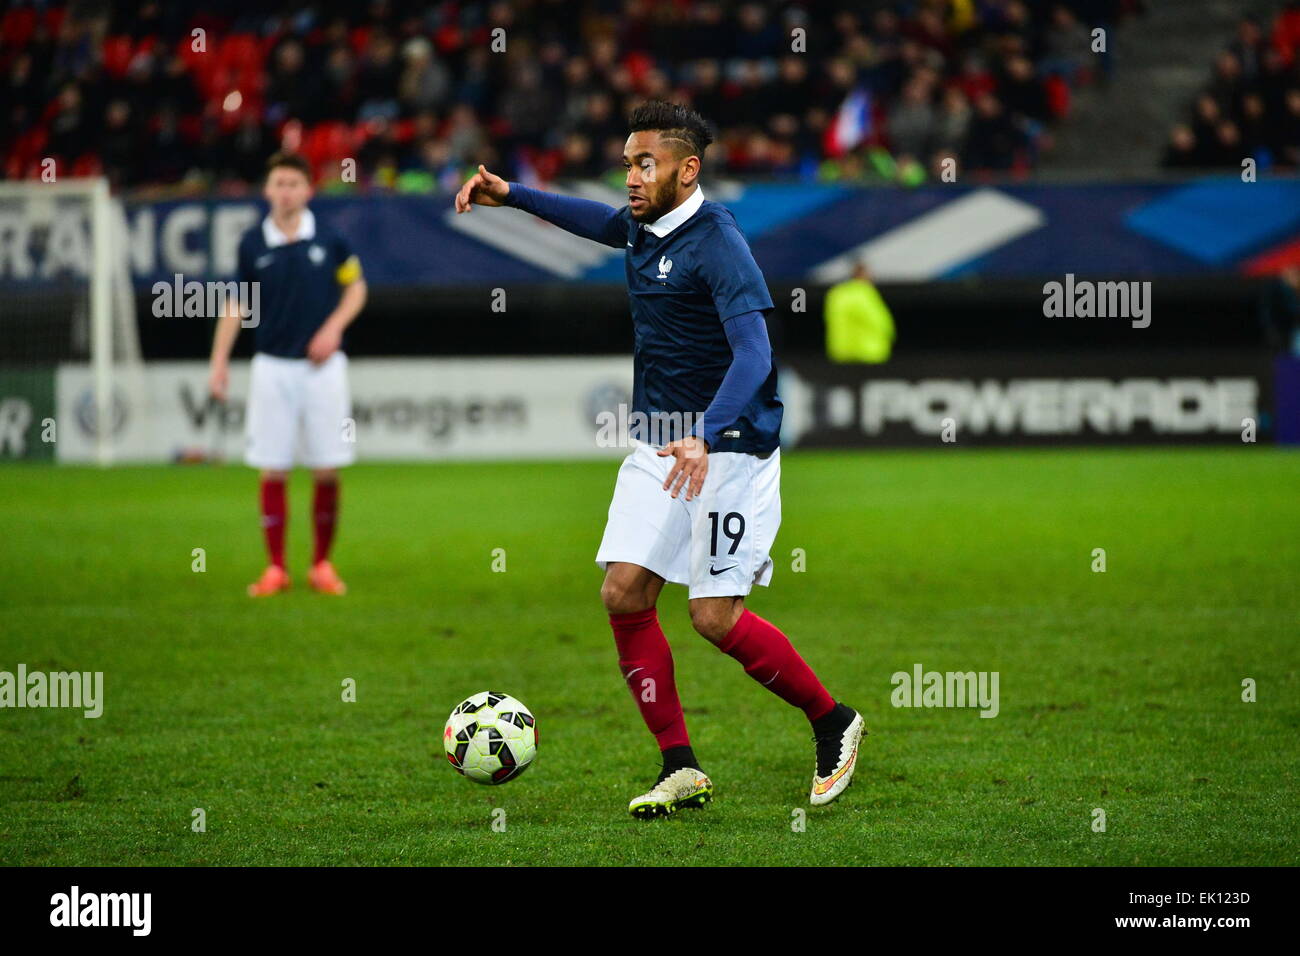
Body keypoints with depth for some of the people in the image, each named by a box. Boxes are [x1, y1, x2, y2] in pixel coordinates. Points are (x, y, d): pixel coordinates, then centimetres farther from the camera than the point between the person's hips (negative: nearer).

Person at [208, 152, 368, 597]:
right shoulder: (252, 244, 2)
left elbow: (356, 287, 10)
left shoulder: (329, 239, -1)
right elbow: (236, 303, 9)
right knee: (272, 470, -1)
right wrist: (219, 360, 2)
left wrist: (334, 326, -6)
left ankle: (322, 564, 14)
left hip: (321, 365, -1)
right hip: (272, 368, 1)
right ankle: (276, 568, 7)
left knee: (327, 470, 0)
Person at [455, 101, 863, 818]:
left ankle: (834, 723, 12)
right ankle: (681, 768, 4)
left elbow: (754, 354, -27)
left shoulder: (716, 241, -17)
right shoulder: (641, 228, 8)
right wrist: (510, 196, 30)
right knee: (623, 593, -5)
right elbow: (601, 221, 35)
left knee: (715, 617, -10)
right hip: (658, 444, 8)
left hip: (728, 447, -8)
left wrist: (706, 437, -40)